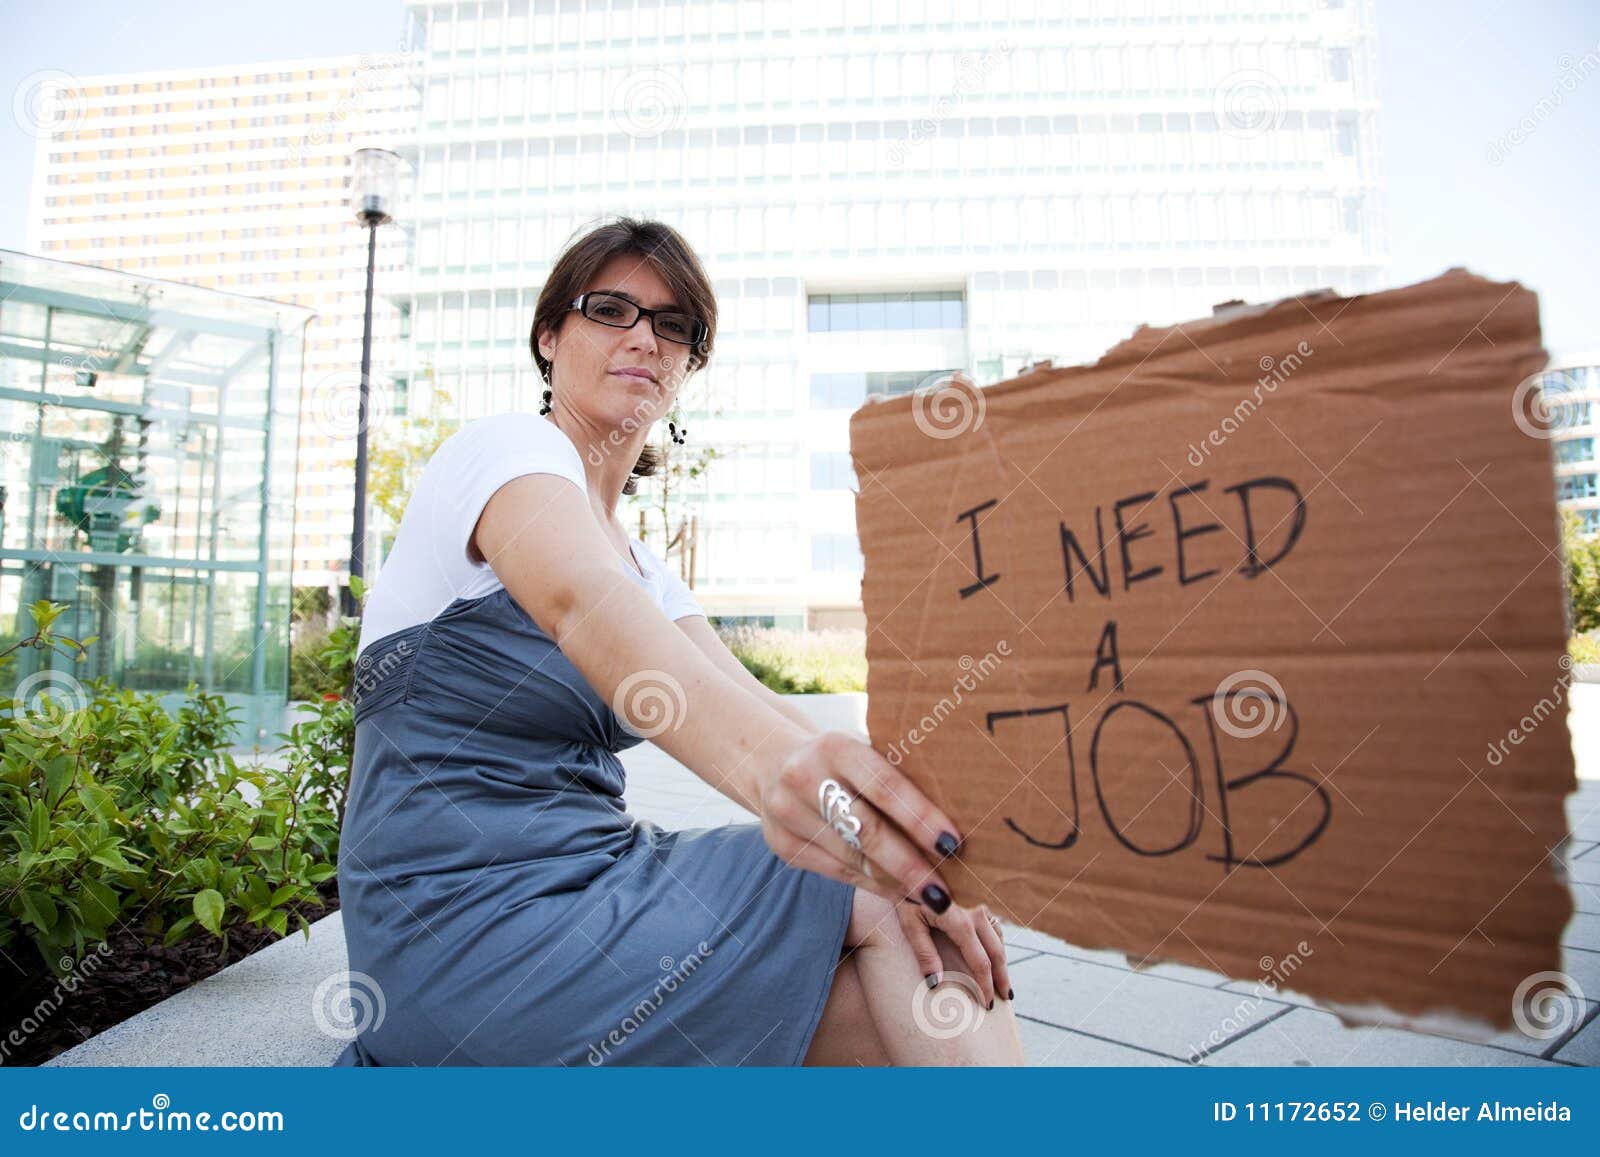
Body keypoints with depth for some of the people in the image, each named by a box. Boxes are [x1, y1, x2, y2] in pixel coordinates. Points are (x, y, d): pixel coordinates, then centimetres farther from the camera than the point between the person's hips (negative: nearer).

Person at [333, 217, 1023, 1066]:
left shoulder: (646, 565, 15)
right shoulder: (508, 447, -8)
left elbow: (748, 704, -2)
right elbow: (584, 602, -33)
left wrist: (890, 835, -21)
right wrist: (768, 764, -52)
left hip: (587, 872, 7)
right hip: (474, 915, -7)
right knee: (874, 910, -16)